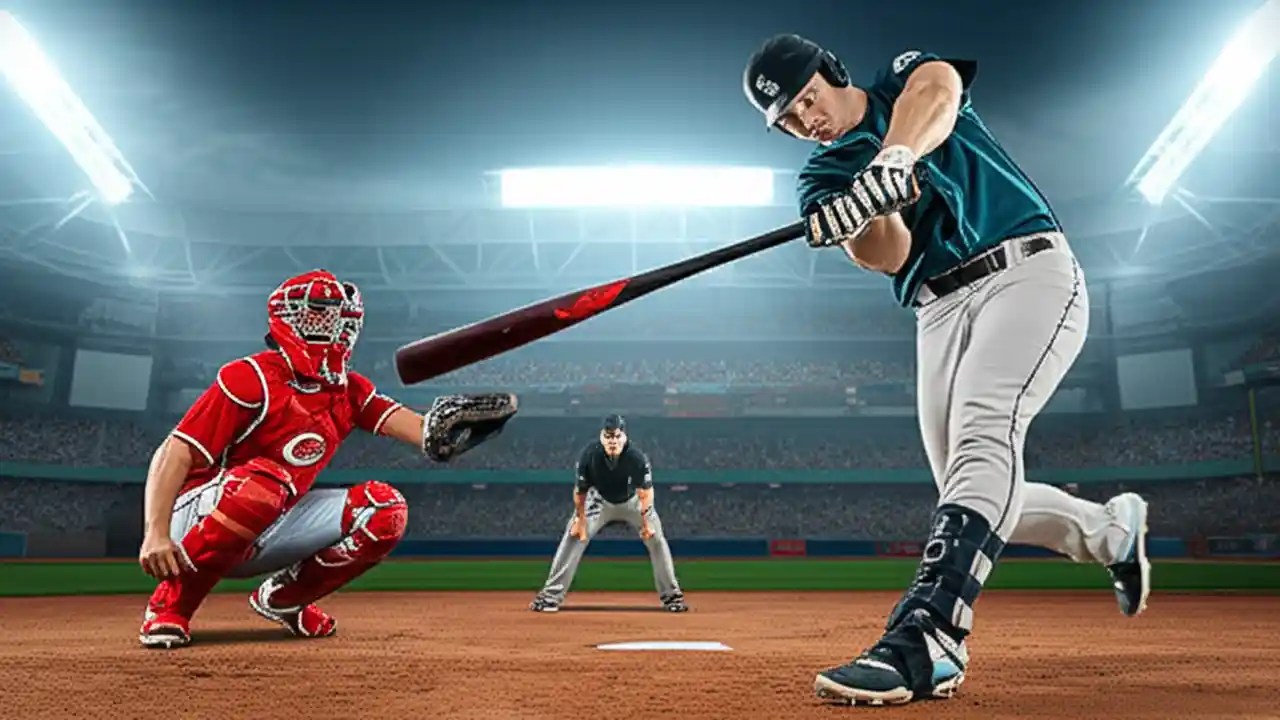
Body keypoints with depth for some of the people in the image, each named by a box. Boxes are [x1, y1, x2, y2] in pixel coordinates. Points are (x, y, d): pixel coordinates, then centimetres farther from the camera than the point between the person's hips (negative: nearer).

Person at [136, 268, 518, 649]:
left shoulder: (349, 389, 0)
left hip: (265, 539, 6)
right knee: (264, 480, -37)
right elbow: (174, 454, -23)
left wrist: (439, 432, -38)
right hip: (197, 519, -6)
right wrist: (155, 535, -34)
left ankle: (283, 598, 7)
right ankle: (168, 605, -18)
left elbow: (422, 432, -14)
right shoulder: (253, 379, -18)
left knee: (384, 508, -9)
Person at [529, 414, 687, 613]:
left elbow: (645, 492, -23)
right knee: (573, 537, -10)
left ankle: (672, 595, 8)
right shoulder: (589, 454, -30)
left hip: (632, 501, 0)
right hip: (599, 500, 1)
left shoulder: (637, 458, -34)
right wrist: (580, 519, -14)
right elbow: (580, 490, -17)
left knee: (656, 539, -7)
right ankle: (551, 595, -5)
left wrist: (646, 521, -26)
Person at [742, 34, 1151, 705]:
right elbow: (886, 256, -9)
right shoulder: (822, 177, 12)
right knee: (975, 497, 2)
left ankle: (923, 637, -38)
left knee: (983, 435, -28)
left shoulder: (904, 75, 9)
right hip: (941, 311, 5)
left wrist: (891, 160, -39)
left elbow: (937, 90, -19)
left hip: (1028, 268, -5)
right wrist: (870, 202, -32)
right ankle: (1112, 530, 30)